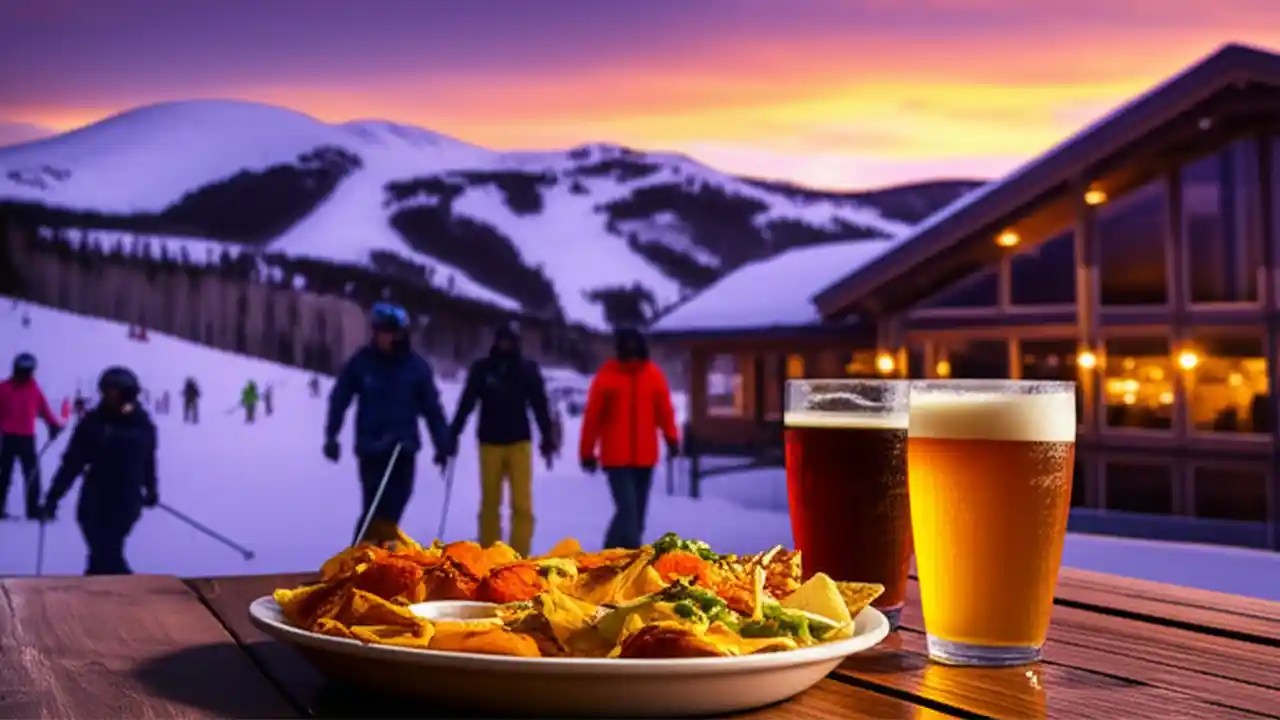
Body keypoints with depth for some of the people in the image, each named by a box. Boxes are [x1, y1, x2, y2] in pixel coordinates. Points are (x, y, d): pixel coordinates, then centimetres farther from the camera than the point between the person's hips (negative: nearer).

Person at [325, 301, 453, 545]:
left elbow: (432, 408, 2)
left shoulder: (416, 366, -1)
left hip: (404, 449, 1)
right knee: (376, 511, -7)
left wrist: (443, 444, 0)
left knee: (390, 513, 2)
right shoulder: (361, 362, -3)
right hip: (371, 449, -1)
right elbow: (339, 399, 2)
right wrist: (331, 436, -3)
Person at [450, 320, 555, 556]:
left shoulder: (528, 369, 2)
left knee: (522, 504, -7)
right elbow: (466, 403, -2)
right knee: (490, 504, 6)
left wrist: (547, 438, -3)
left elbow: (539, 405, 2)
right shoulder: (481, 368, 1)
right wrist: (452, 435, -9)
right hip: (490, 443, 0)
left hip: (520, 443, 0)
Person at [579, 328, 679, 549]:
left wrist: (672, 438, -12)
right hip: (616, 457, -4)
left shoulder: (654, 375, 5)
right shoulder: (607, 376, -4)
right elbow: (592, 416, -2)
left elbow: (665, 410, 3)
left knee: (637, 512, 11)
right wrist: (587, 452, -2)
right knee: (627, 509, -15)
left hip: (645, 456, 4)